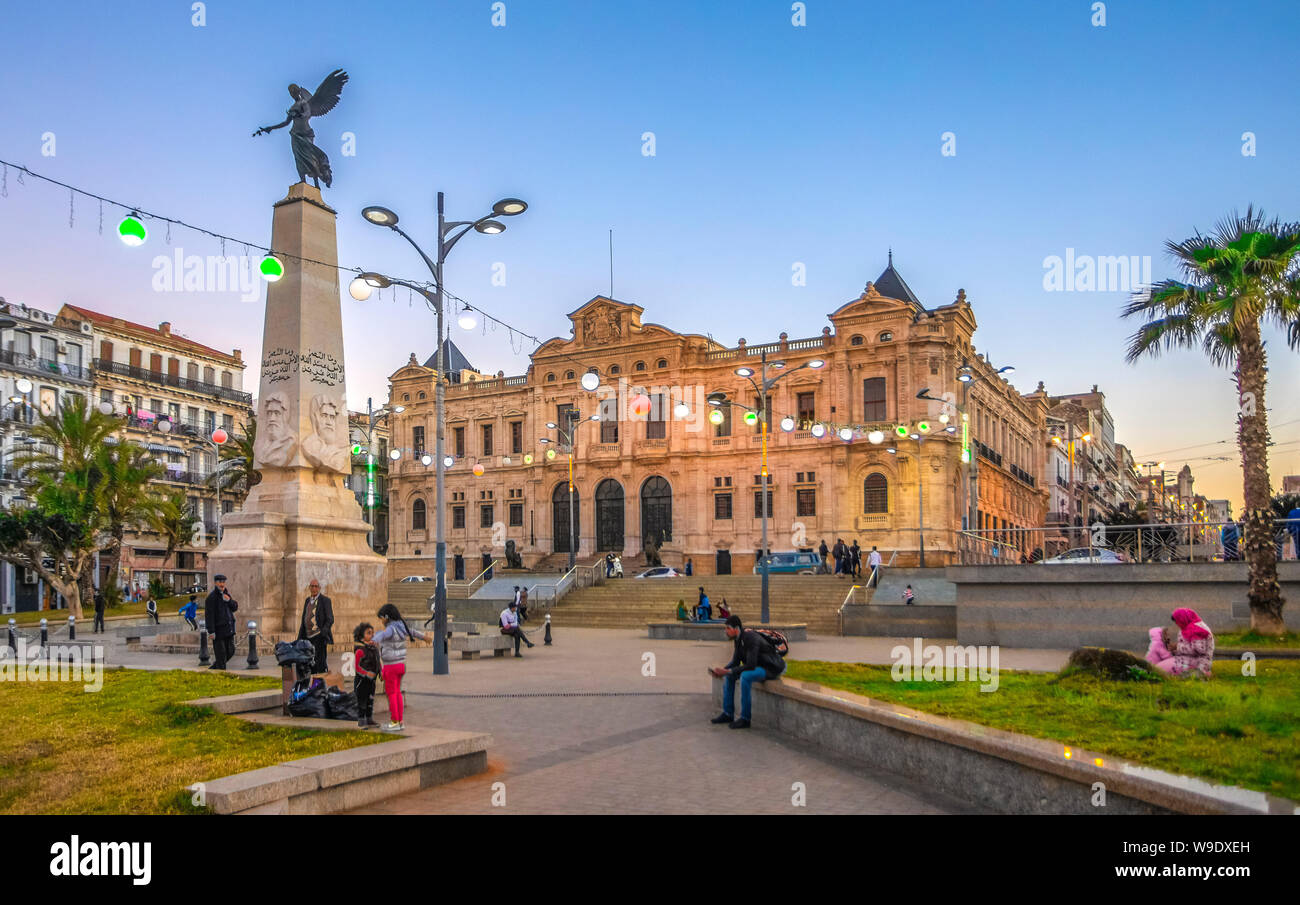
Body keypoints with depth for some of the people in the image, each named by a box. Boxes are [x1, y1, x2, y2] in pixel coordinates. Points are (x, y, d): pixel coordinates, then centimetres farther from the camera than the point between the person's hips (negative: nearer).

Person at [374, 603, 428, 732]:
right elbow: (412, 632, 28)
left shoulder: (391, 629, -20)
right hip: (400, 664, 8)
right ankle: (400, 722, 17)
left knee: (391, 694, 1)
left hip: (391, 666, -8)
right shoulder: (401, 627, 7)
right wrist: (424, 636, 49)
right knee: (397, 693, 14)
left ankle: (394, 723, 5)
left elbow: (382, 634, -45)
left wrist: (374, 640, -68)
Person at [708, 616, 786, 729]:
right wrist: (722, 670, -14)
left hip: (771, 668, -10)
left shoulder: (750, 638, -28)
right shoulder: (737, 639, 1)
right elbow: (735, 662, 5)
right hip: (758, 666, 10)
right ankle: (728, 713, 6)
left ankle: (745, 718, -23)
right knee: (730, 675, 2)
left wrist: (727, 671, -31)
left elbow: (751, 666, -33)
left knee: (745, 676, -33)